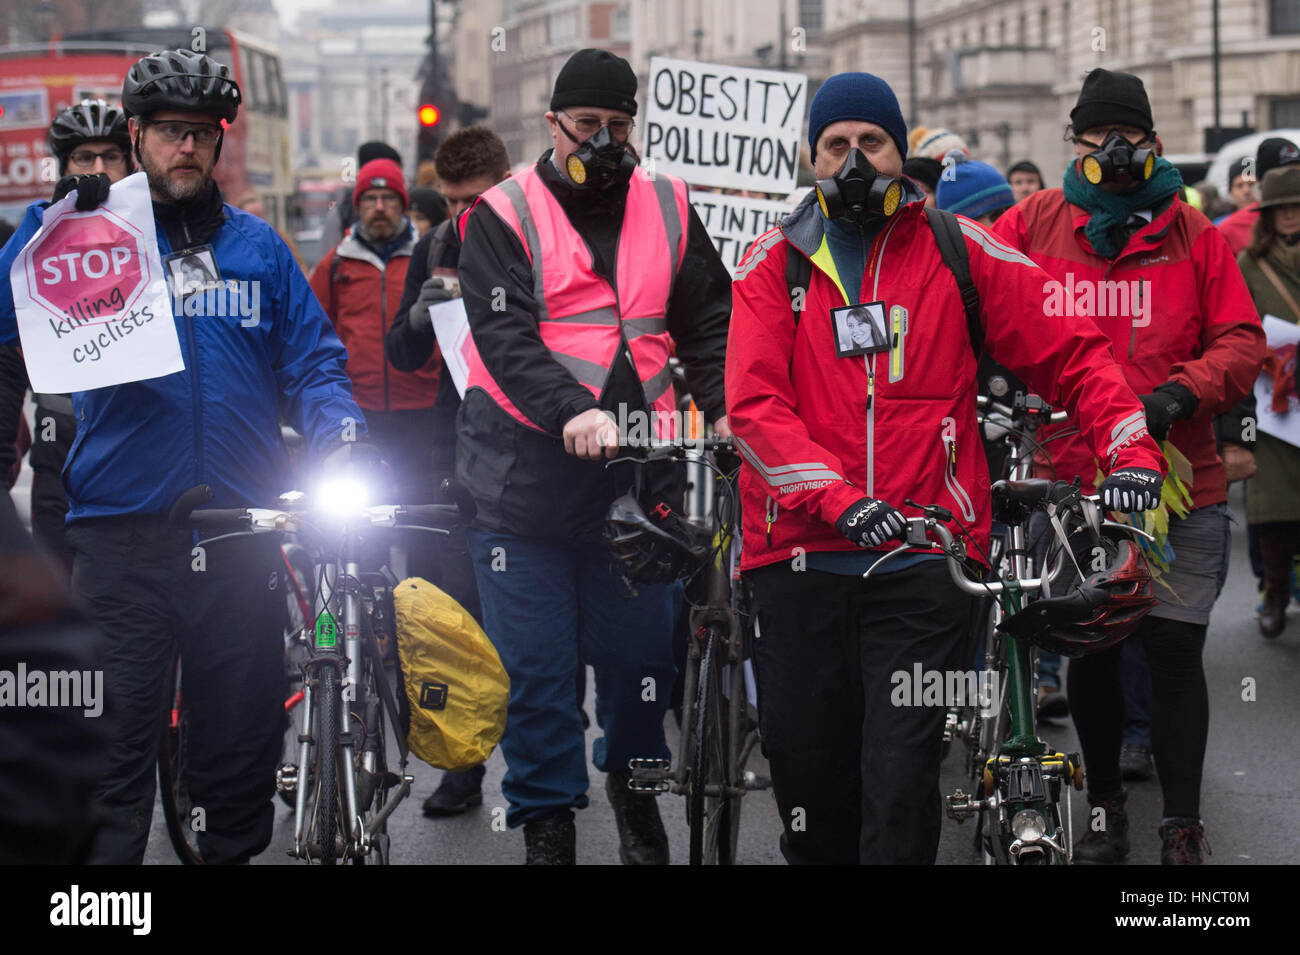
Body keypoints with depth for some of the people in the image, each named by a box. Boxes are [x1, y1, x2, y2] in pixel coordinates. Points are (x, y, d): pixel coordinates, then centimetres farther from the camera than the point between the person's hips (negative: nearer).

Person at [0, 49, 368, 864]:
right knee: (115, 741, -2)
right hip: (123, 531, -2)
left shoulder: (257, 246, 12)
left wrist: (338, 427, -8)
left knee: (246, 737, 11)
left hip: (242, 534, 3)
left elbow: (314, 359, 12)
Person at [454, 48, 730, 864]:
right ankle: (547, 822, 13)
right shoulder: (504, 216, -1)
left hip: (636, 469, 3)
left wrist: (725, 407, -7)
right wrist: (572, 412, -29)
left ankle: (634, 782, 33)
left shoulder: (668, 209, 10)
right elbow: (504, 336, -13)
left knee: (642, 649, 7)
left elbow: (709, 320, 11)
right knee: (536, 667, 0)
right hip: (526, 473, -2)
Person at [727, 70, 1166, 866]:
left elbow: (1071, 352, 8)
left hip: (923, 560, -1)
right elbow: (754, 401, -5)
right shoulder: (775, 262, 8)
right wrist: (837, 498, -19)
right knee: (809, 769, 7)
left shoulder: (958, 251, 7)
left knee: (902, 774, -9)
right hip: (801, 554, 1)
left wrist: (1130, 449, -8)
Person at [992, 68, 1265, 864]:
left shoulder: (1192, 235, 4)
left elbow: (1242, 341, 2)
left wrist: (1182, 391, -15)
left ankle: (1184, 829, 8)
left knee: (1175, 653, -2)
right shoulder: (1034, 225, 5)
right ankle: (1105, 806, 29)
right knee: (1090, 653, 10)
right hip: (1071, 486, 1)